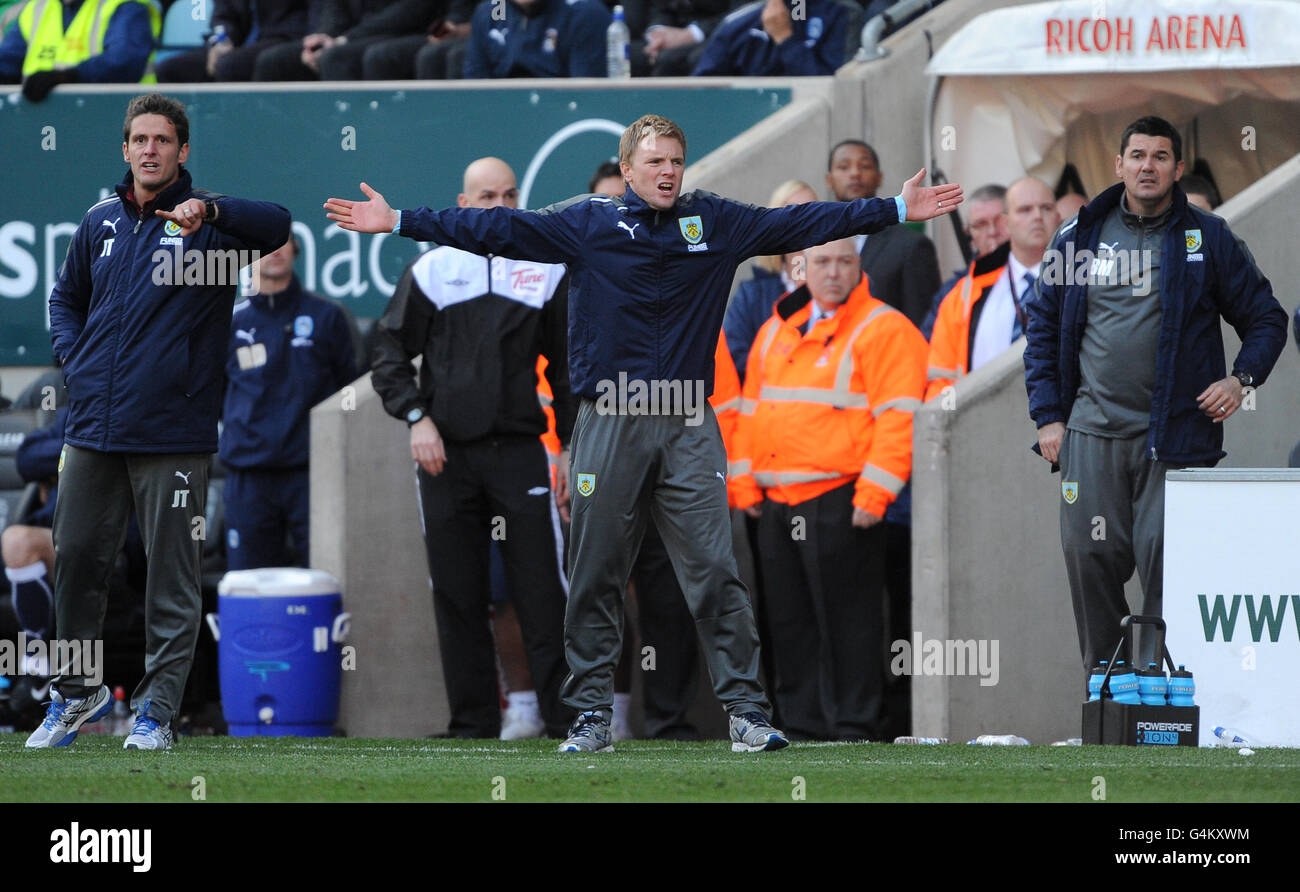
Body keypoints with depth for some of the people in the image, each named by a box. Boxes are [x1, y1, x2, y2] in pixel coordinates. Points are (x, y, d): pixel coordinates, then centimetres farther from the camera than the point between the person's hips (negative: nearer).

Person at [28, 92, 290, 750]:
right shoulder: (101, 223, 13)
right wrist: (73, 358, 10)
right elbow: (67, 296, 28)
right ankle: (76, 694, 23)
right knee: (76, 560, 8)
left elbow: (276, 226, -23)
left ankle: (158, 708, 4)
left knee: (171, 577, -1)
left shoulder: (206, 221, -3)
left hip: (172, 433, -5)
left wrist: (209, 211, -40)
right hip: (93, 426, 5)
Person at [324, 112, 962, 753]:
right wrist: (397, 221, -7)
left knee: (715, 573, -4)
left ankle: (745, 711, -1)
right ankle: (590, 714, 10)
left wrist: (898, 210, 13)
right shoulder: (587, 223, 2)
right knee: (595, 579, 3)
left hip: (688, 429, 1)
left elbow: (799, 224, 12)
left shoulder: (714, 223, 9)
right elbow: (498, 229, -1)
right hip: (608, 427, -1)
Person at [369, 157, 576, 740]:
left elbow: (566, 365, 11)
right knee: (457, 598, 2)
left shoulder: (546, 269, 8)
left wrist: (572, 450, 6)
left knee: (542, 592, -7)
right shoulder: (432, 269, 5)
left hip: (520, 451, -1)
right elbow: (390, 353, 8)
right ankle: (473, 725, 7)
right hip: (446, 452, 1)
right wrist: (416, 417, -6)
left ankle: (567, 719, -5)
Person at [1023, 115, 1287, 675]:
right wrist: (1047, 415, 9)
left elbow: (1265, 318, 11)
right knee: (1090, 558, 0)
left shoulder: (1207, 240, 4)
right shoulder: (1079, 237, 10)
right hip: (1092, 433, 3)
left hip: (1175, 434, -2)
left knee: (1166, 562, -8)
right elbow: (1043, 328, 16)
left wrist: (1241, 378, -6)